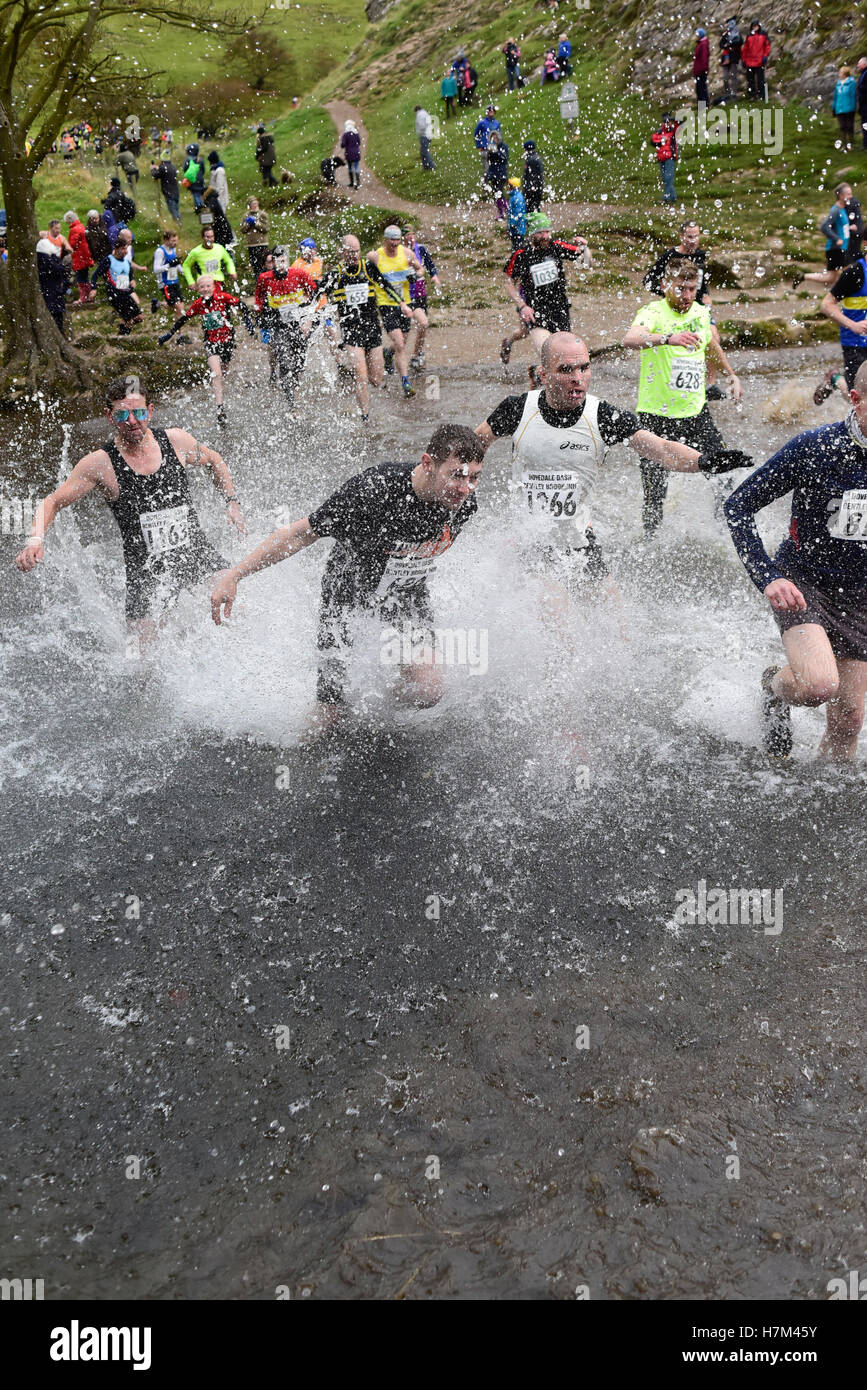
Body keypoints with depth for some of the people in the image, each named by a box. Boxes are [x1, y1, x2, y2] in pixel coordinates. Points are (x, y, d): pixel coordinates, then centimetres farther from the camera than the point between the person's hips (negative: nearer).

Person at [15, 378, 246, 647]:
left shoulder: (177, 441, 1)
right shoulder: (99, 464, -7)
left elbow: (213, 461, 23)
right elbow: (51, 503, -3)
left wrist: (232, 504, 17)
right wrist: (36, 539, -21)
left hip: (198, 555, 2)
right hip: (148, 571, -2)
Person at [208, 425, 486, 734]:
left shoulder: (465, 500, -20)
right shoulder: (374, 490, -35)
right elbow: (300, 535, -25)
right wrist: (233, 575, -26)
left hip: (407, 591, 4)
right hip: (349, 587, -3)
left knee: (427, 693, -18)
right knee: (328, 717, -6)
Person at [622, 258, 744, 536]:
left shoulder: (701, 312, 6)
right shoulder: (653, 312, -13)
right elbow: (630, 339, -37)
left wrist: (731, 375, 36)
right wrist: (668, 338, -52)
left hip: (696, 412, 5)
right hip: (656, 415, -5)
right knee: (655, 493, -2)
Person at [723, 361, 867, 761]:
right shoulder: (815, 447, -16)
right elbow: (738, 505, -12)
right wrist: (767, 577, -21)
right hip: (802, 585, -4)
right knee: (820, 686, -27)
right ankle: (775, 686, 9)